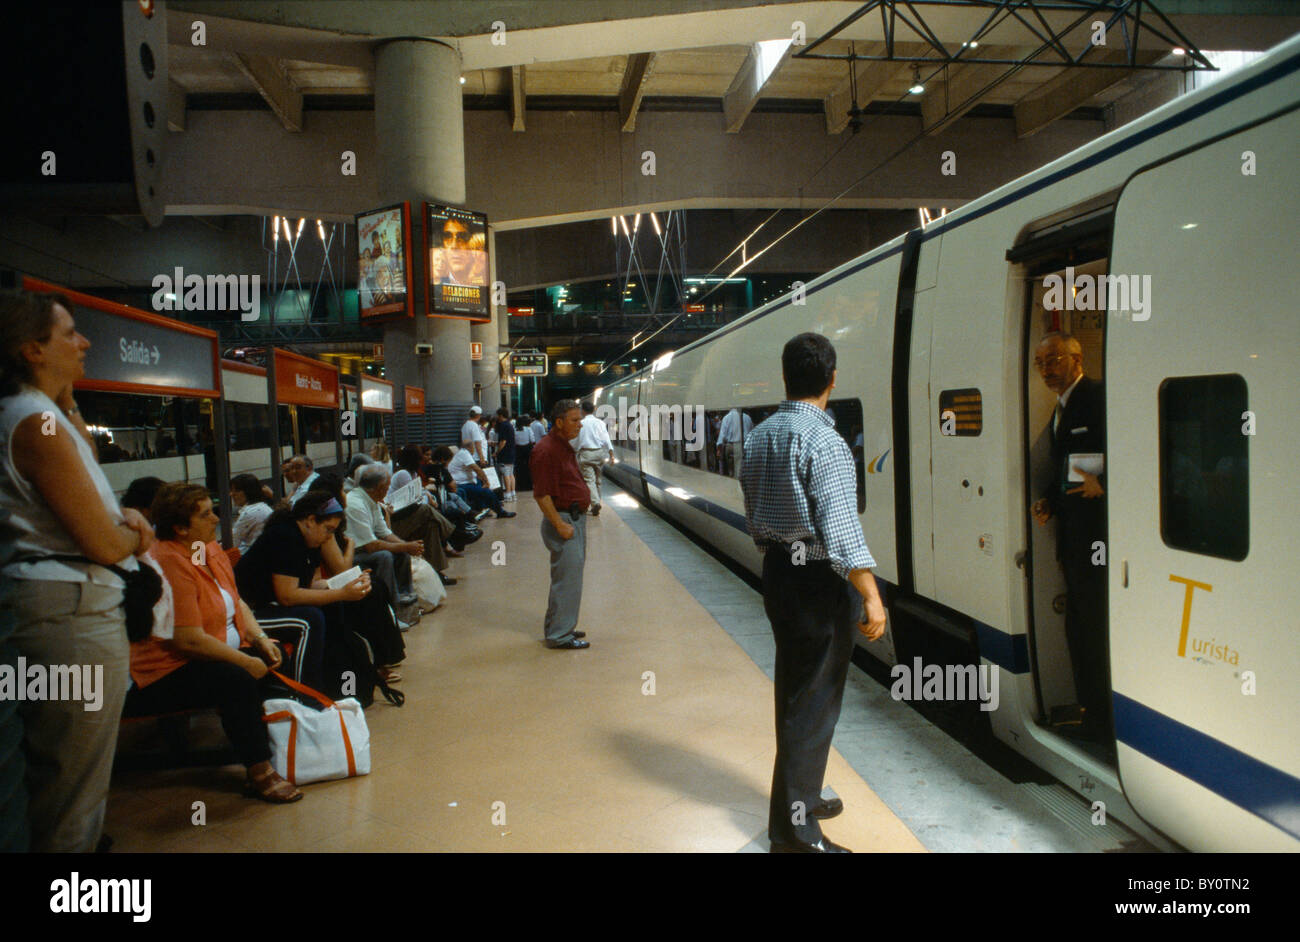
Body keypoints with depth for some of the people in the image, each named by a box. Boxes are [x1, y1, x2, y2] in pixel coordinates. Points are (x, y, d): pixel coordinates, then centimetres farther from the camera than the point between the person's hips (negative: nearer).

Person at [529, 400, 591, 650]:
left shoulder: (565, 447, 15)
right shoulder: (546, 450, -17)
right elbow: (541, 494, -21)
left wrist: (577, 518, 18)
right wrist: (560, 525, -23)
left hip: (576, 518, 10)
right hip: (563, 519, -10)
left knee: (570, 575, 16)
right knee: (567, 577, -6)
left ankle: (560, 627, 28)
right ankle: (559, 635, 3)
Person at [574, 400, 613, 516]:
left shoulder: (580, 424, -3)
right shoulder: (600, 423, 3)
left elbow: (575, 442, 3)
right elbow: (606, 439, -2)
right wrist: (611, 454, -2)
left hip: (585, 454, -3)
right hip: (599, 453, 4)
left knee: (589, 479, -6)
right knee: (597, 479, 16)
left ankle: (595, 502, -23)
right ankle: (596, 501, 24)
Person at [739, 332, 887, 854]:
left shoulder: (758, 436, 7)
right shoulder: (824, 443, -19)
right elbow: (840, 528, -24)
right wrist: (871, 596, -21)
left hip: (776, 571, 8)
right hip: (818, 580, -8)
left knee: (793, 690, 19)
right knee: (815, 701, 1)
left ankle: (800, 797, 35)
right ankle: (795, 829, 10)